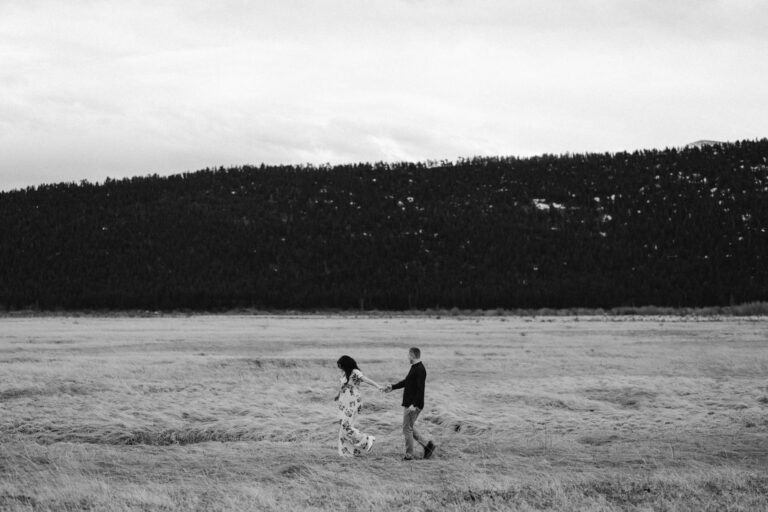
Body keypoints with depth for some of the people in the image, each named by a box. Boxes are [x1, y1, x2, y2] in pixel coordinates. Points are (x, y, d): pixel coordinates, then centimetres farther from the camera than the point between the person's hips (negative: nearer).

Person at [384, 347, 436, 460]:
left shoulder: (420, 370, -18)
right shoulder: (415, 368, 14)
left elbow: (420, 389, -24)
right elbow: (406, 382, 26)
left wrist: (414, 405, -28)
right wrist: (392, 387, 27)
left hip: (414, 405, -10)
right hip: (409, 404, 10)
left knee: (407, 429, -2)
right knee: (409, 429, 15)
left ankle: (409, 455, 7)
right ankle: (428, 445, 17)